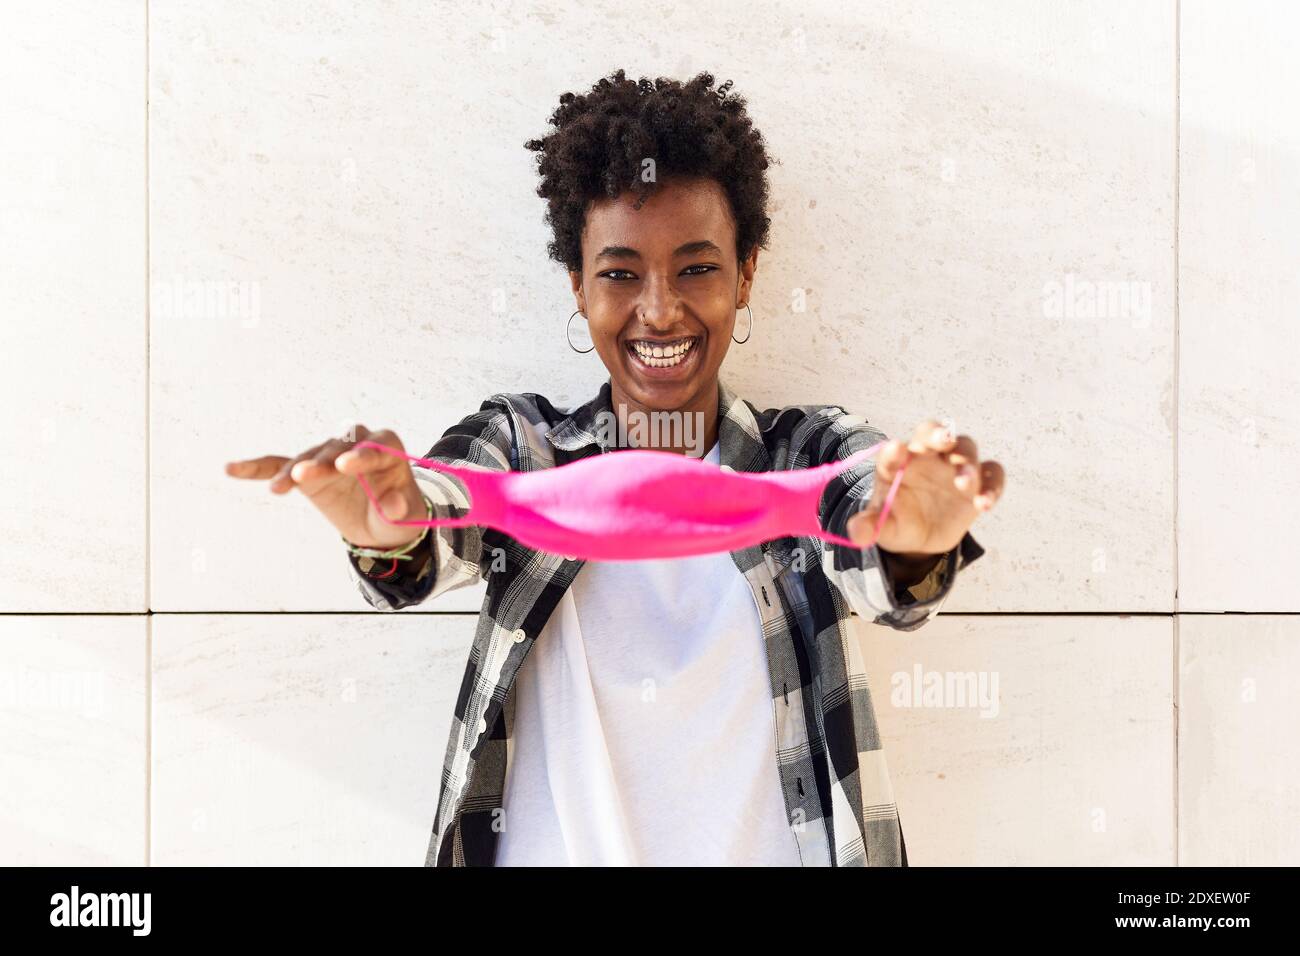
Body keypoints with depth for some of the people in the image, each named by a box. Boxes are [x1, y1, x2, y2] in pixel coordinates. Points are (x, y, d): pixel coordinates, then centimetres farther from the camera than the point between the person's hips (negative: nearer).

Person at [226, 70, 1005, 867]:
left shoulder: (816, 454, 2)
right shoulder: (518, 445, 3)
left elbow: (880, 572, -15)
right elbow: (442, 534, -15)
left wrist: (915, 543, -36)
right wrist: (391, 529, -35)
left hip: (768, 848, 1)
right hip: (549, 846, 0)